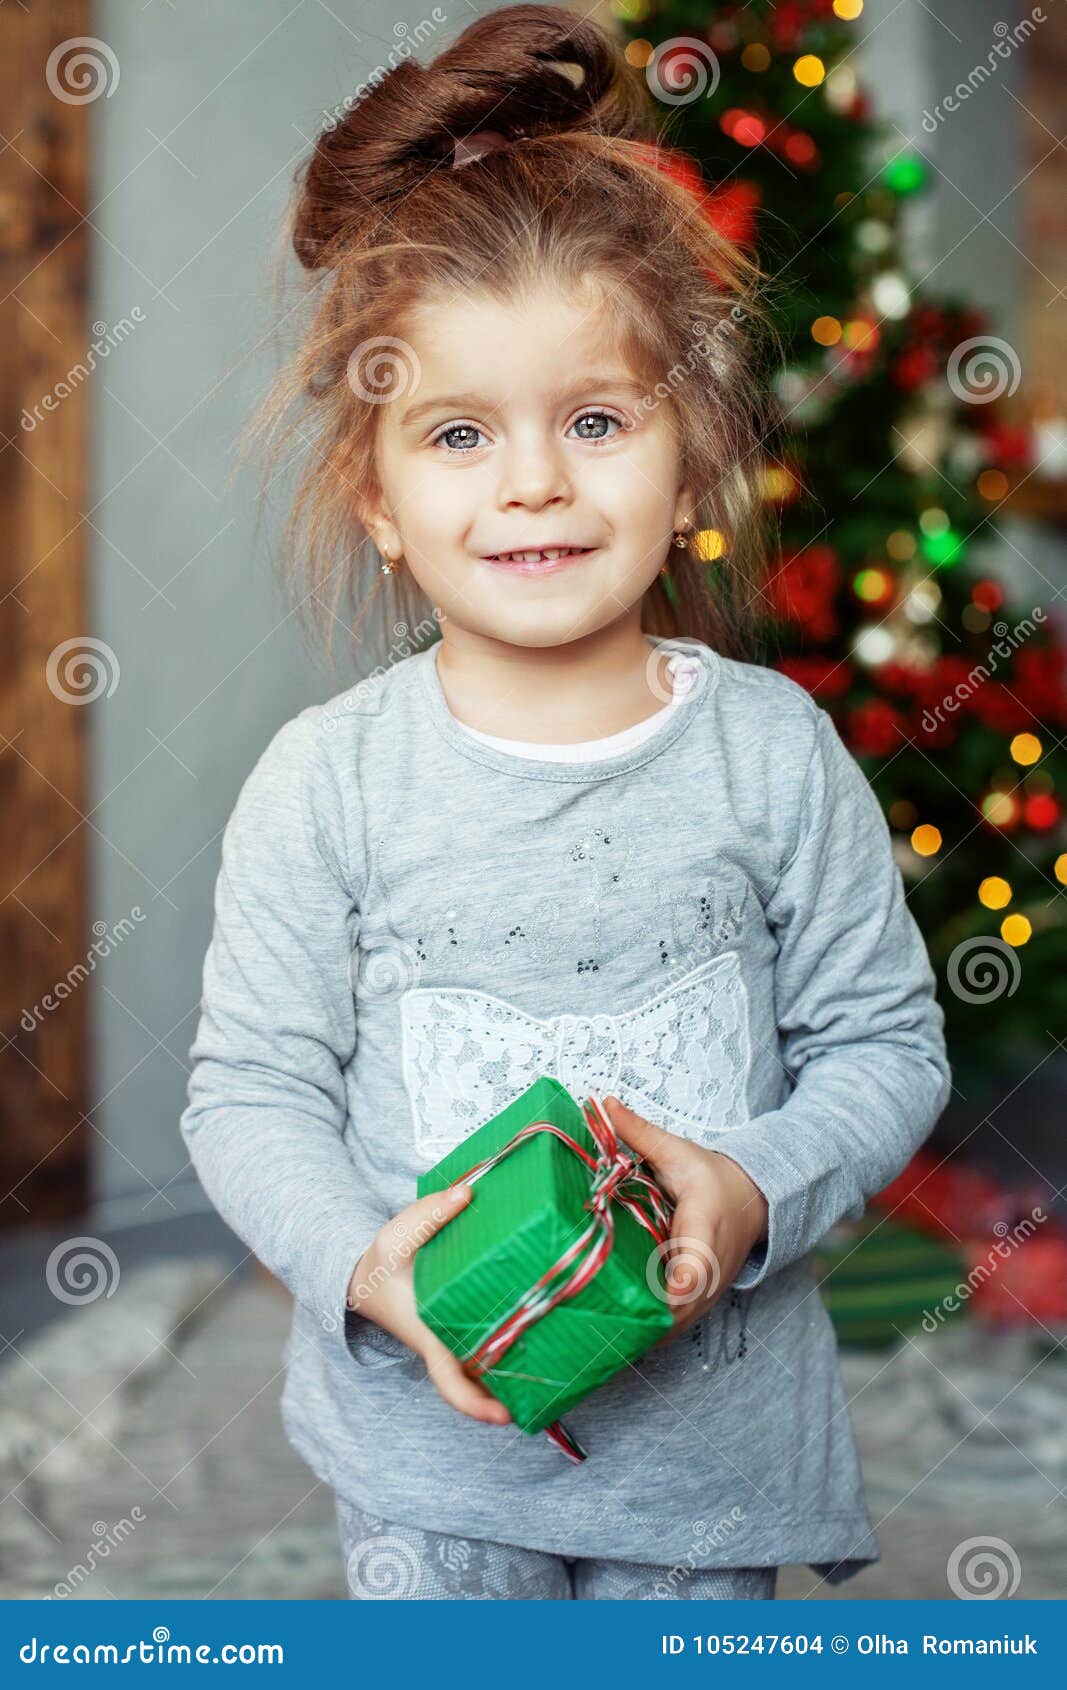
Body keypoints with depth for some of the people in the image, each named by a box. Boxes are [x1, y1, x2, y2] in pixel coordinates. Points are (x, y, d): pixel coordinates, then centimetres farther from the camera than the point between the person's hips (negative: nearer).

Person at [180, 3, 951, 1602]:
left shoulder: (772, 751, -6)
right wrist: (363, 1262, -21)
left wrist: (756, 1188, -18)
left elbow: (887, 1040, -1)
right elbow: (251, 1089, -4)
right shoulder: (328, 781, -9)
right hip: (423, 1422, 0)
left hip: (711, 1408, 1)